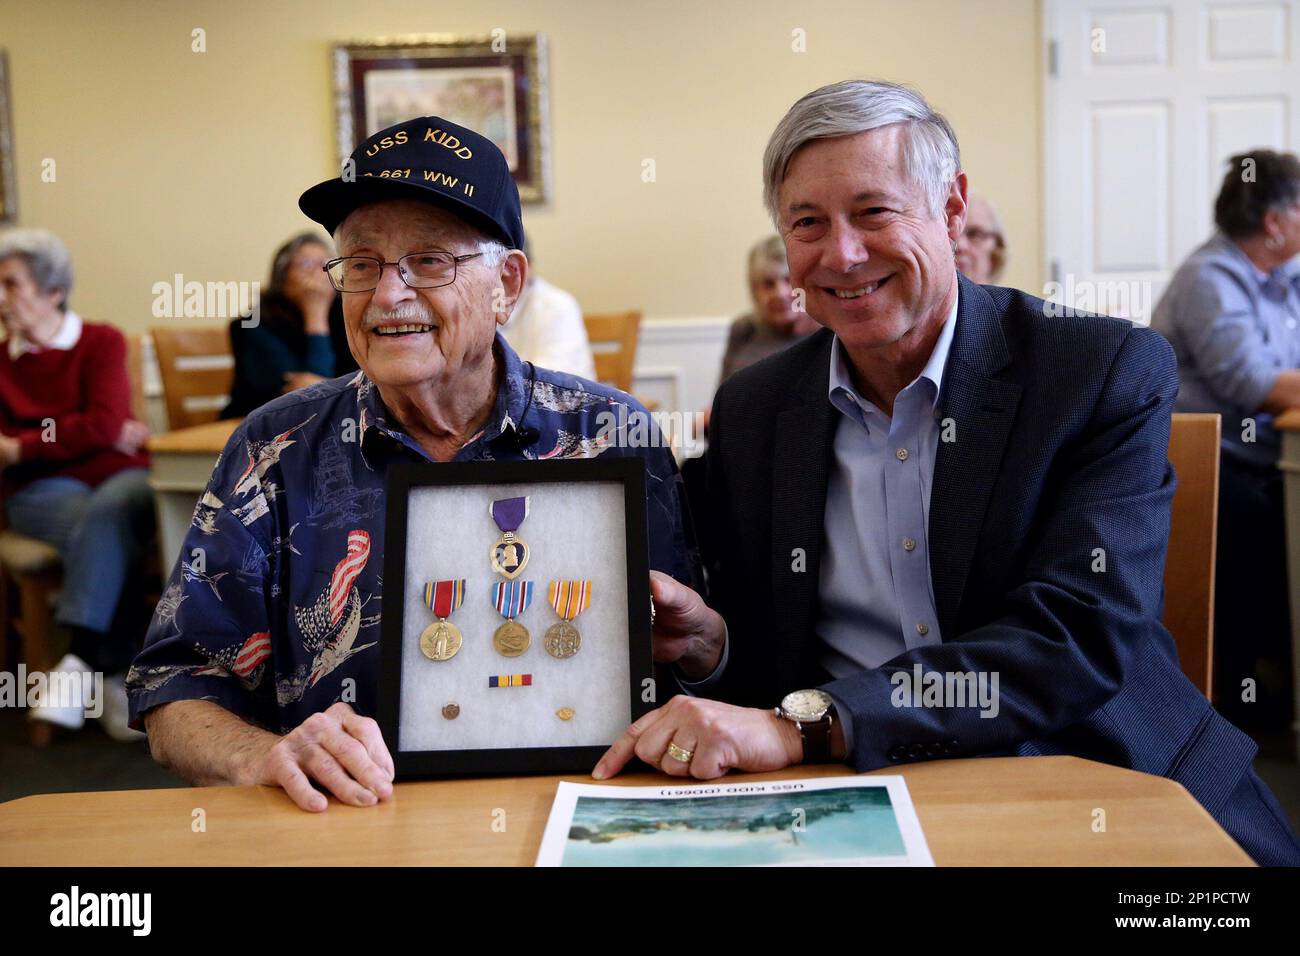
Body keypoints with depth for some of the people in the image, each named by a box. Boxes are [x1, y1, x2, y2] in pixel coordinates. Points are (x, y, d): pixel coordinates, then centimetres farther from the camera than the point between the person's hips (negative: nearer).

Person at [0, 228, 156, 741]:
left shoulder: (101, 342, 7)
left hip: (118, 475, 0)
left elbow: (106, 422, -8)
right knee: (112, 538, -33)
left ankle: (79, 664, -39)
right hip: (42, 490, 1)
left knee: (109, 512, -37)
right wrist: (95, 433, -6)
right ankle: (110, 676, -36)